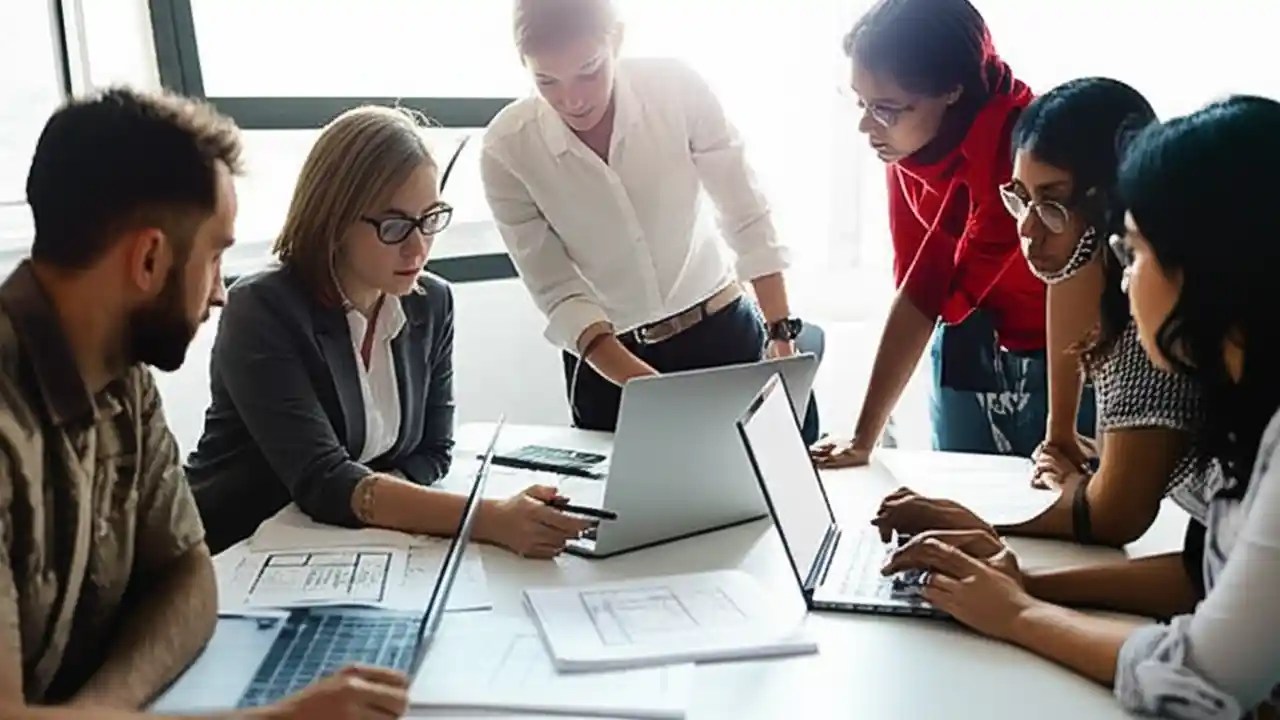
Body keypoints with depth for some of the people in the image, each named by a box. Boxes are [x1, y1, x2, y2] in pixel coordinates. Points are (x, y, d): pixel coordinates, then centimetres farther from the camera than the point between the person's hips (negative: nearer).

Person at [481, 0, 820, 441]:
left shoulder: (677, 89, -18)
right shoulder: (507, 150, -18)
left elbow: (748, 221, -10)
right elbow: (558, 295, -16)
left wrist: (782, 338, -11)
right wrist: (648, 387, -27)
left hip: (723, 329, 1)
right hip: (606, 360, 0)